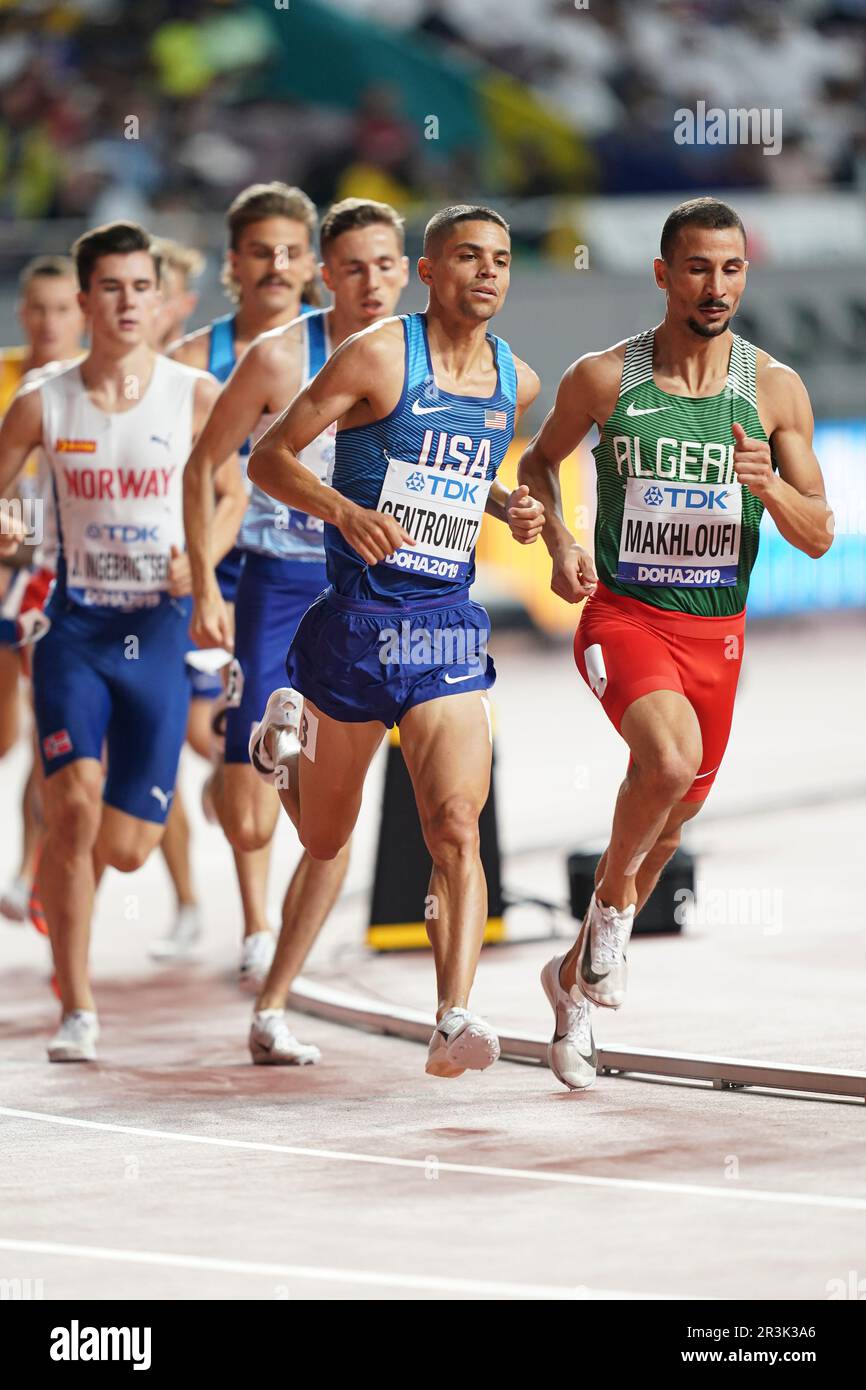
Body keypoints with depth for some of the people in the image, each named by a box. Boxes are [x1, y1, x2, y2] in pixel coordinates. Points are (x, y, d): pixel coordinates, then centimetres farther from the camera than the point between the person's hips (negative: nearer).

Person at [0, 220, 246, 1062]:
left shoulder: (196, 398, -3)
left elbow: (233, 494, 8)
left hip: (159, 631, 0)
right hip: (76, 629, 0)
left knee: (125, 847, 0)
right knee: (72, 806, -19)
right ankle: (76, 1013, -5)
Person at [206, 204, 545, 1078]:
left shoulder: (515, 383, 8)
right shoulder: (379, 356, -9)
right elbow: (267, 458, -7)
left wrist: (508, 507, 6)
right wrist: (346, 511, -24)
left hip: (449, 625, 3)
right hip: (357, 614, -3)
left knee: (455, 827, -16)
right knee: (323, 841, 15)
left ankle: (453, 1021, -20)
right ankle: (288, 734, 47)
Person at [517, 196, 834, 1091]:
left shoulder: (774, 390, -2)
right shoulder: (603, 377, -5)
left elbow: (818, 537, 0)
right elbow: (538, 462, 13)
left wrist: (769, 484, -20)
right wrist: (559, 542, -6)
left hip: (716, 631, 3)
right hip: (622, 614, -3)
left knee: (668, 821, 12)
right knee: (670, 758, -31)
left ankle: (575, 980, 34)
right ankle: (611, 905, -4)